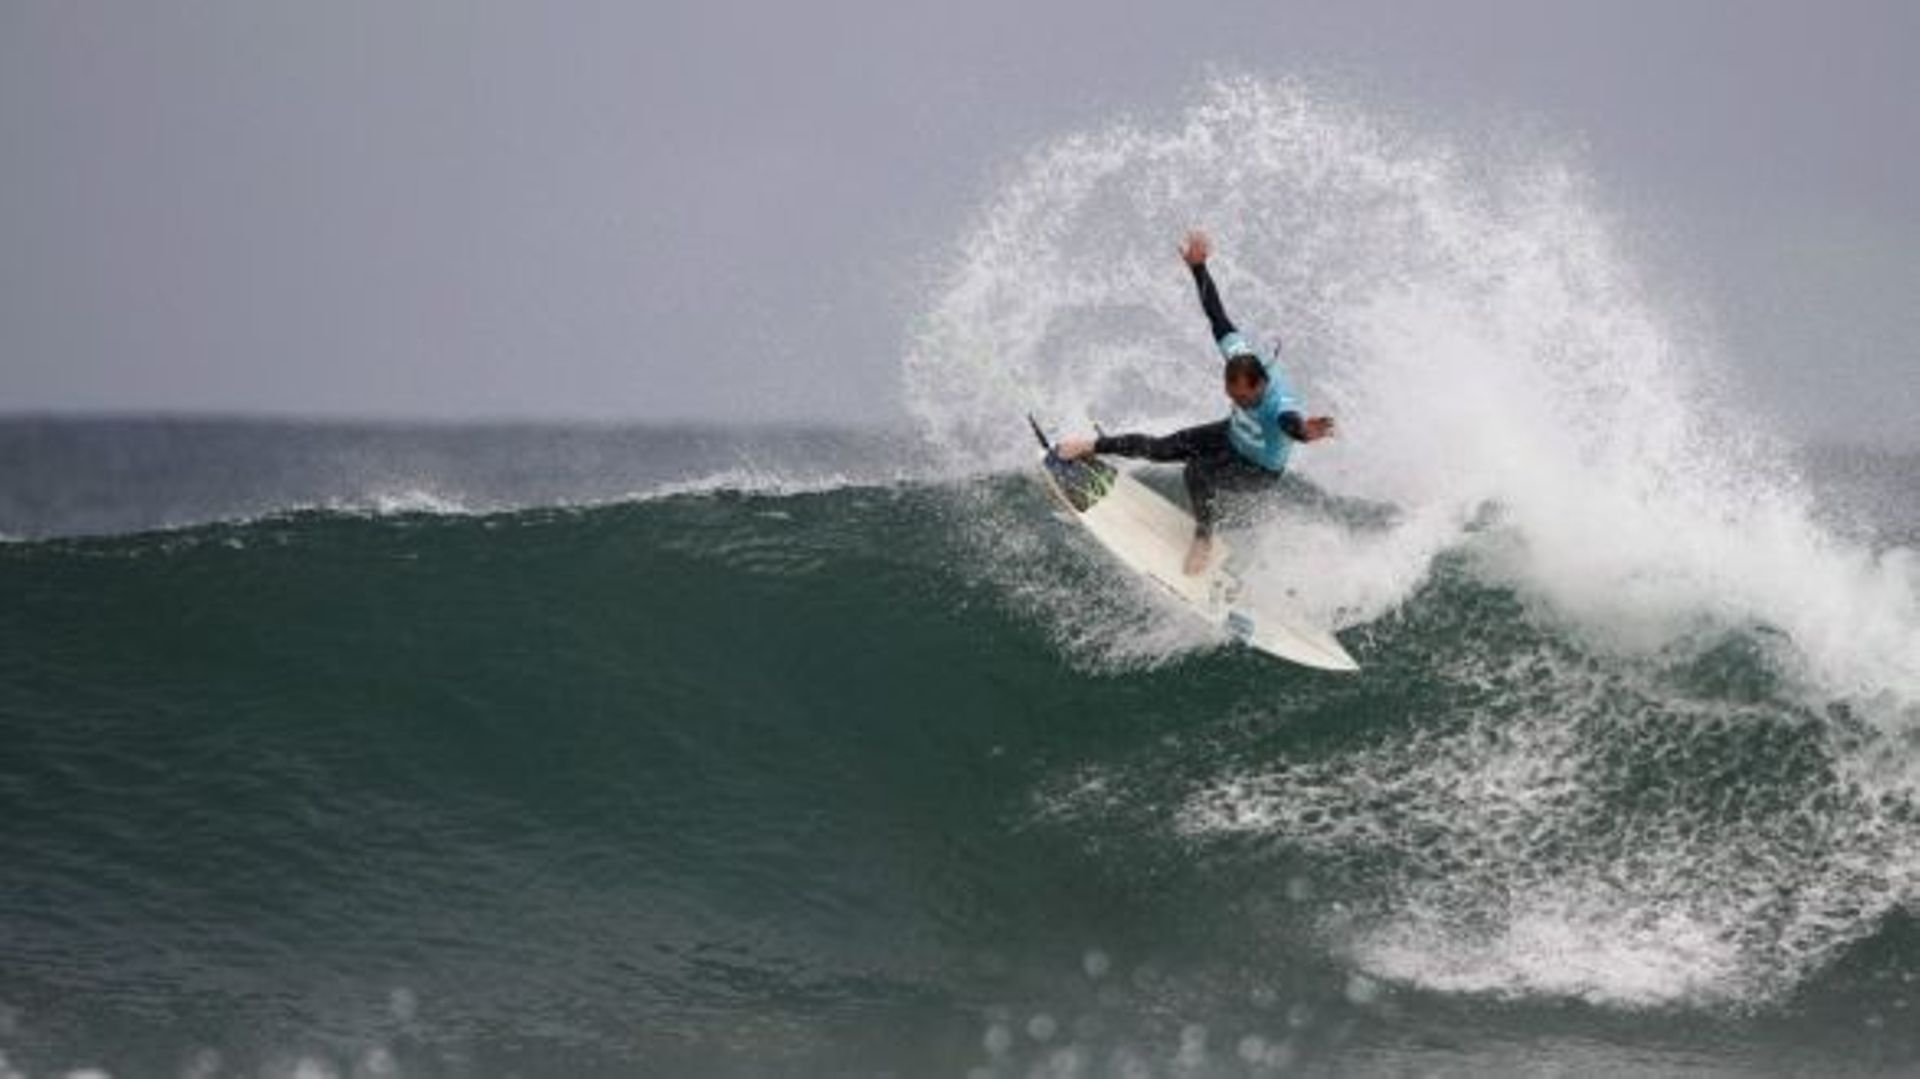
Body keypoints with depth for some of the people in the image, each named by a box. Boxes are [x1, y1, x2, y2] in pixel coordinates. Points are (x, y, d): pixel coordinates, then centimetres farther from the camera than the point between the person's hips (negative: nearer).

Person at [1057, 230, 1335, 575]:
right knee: (1161, 448, 4)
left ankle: (1204, 539, -1)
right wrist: (1198, 268, -19)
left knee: (1197, 473, -26)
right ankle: (1095, 446, 27)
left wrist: (1302, 432, -95)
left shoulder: (1278, 405, -47)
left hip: (1261, 469, -6)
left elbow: (1291, 422, -71)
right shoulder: (1240, 358, -30)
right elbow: (1217, 316, -19)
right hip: (1234, 436, 6)